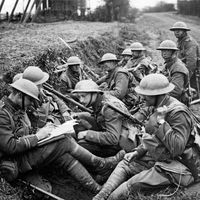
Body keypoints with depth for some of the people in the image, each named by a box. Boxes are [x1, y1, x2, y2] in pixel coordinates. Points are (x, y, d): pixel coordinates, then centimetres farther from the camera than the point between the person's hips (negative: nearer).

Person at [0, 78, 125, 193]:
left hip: (26, 152, 9)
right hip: (15, 162, -9)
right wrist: (37, 136, -20)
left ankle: (97, 189, -13)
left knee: (64, 156, -13)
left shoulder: (18, 110, 12)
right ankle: (100, 164, -2)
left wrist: (41, 131, 1)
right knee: (65, 142, -18)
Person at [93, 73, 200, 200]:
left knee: (135, 183, -22)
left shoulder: (178, 113, -22)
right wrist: (139, 151, 7)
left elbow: (177, 148, -29)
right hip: (154, 159, 9)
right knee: (124, 165, 4)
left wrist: (161, 121, -27)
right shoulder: (155, 107, 6)